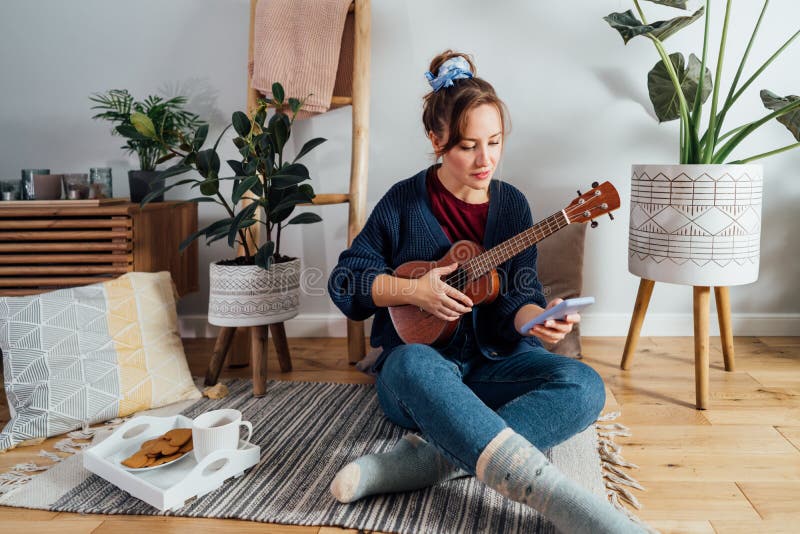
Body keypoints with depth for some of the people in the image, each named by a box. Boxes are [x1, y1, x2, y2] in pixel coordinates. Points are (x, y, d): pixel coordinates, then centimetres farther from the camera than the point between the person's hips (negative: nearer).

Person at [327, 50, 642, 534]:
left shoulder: (511, 203, 5)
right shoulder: (405, 201, -1)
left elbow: (517, 295, -1)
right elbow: (344, 281, 1)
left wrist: (537, 317, -23)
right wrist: (413, 290, -13)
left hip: (495, 360, 3)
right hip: (424, 358, -2)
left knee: (584, 386, -26)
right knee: (414, 365, -39)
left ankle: (425, 460, -37)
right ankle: (555, 495, -51)